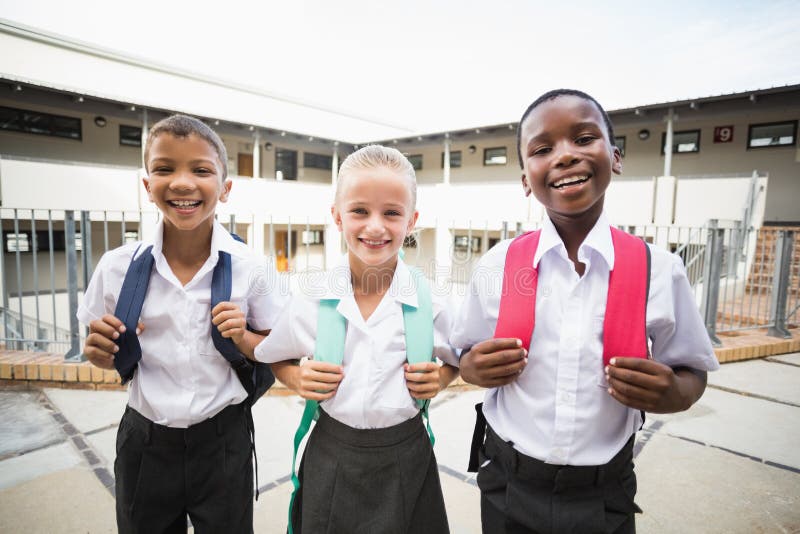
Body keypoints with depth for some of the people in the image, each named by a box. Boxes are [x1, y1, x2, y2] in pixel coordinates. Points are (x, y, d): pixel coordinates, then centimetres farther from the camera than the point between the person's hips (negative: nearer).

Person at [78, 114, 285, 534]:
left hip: (222, 442, -1)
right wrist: (100, 353, -16)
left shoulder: (249, 269, -14)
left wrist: (243, 338, -22)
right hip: (144, 444, 2)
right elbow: (111, 357, 5)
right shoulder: (117, 267, -10)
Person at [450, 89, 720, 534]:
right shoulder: (496, 266, -10)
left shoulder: (659, 271, -11)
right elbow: (466, 357, 0)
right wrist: (474, 369, -21)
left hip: (604, 496, 0)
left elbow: (691, 371, 1)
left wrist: (673, 393, -20)